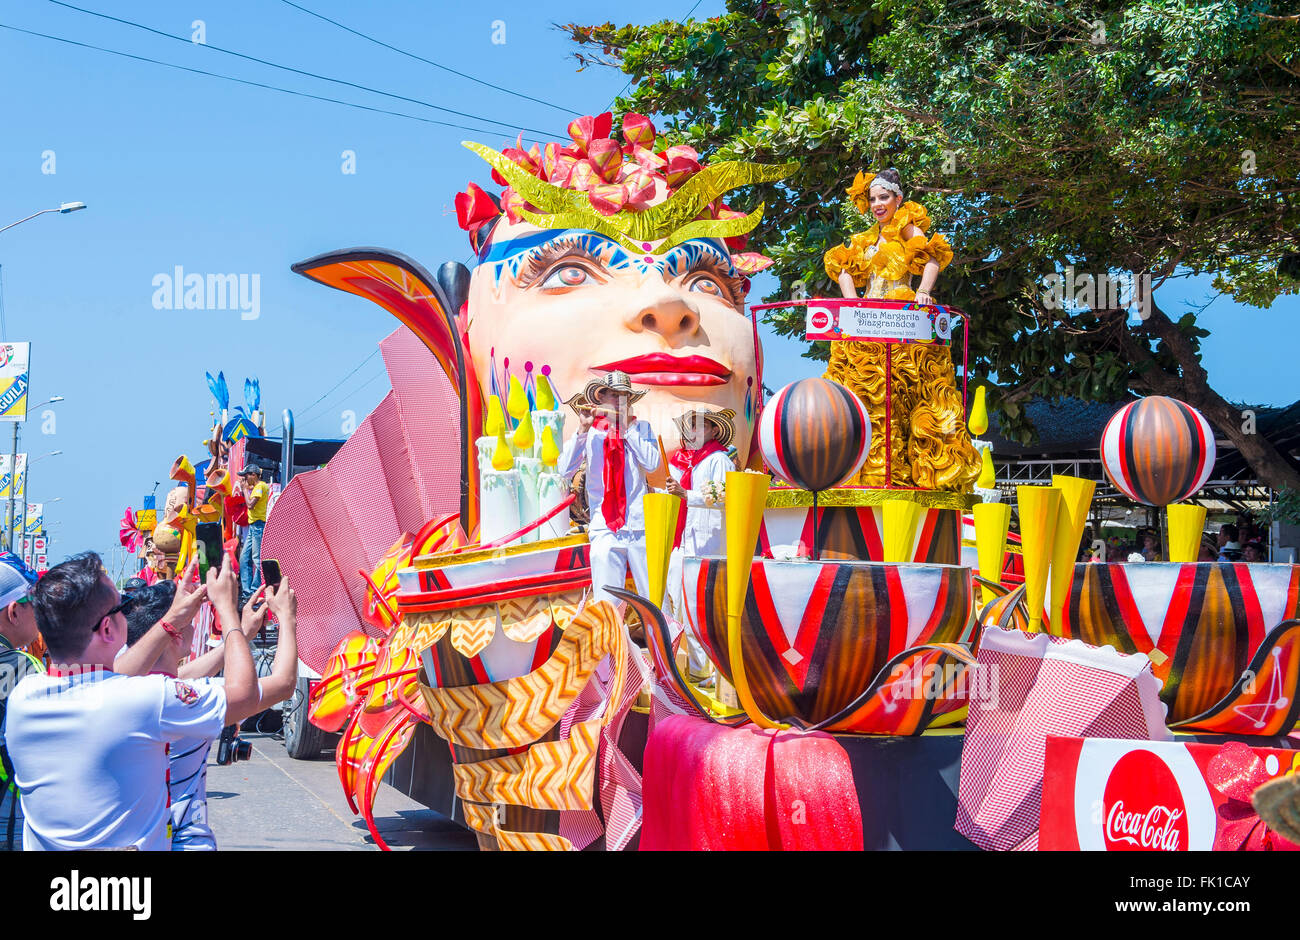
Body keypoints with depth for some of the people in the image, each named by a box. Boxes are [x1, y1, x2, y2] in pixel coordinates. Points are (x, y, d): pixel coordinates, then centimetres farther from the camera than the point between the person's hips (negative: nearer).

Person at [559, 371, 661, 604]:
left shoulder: (641, 429, 11)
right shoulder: (591, 432, 8)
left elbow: (652, 463, -7)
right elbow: (565, 469, -4)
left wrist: (627, 428, -5)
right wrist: (583, 430, -10)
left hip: (639, 524, 0)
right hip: (604, 528, 0)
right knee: (606, 603, -4)